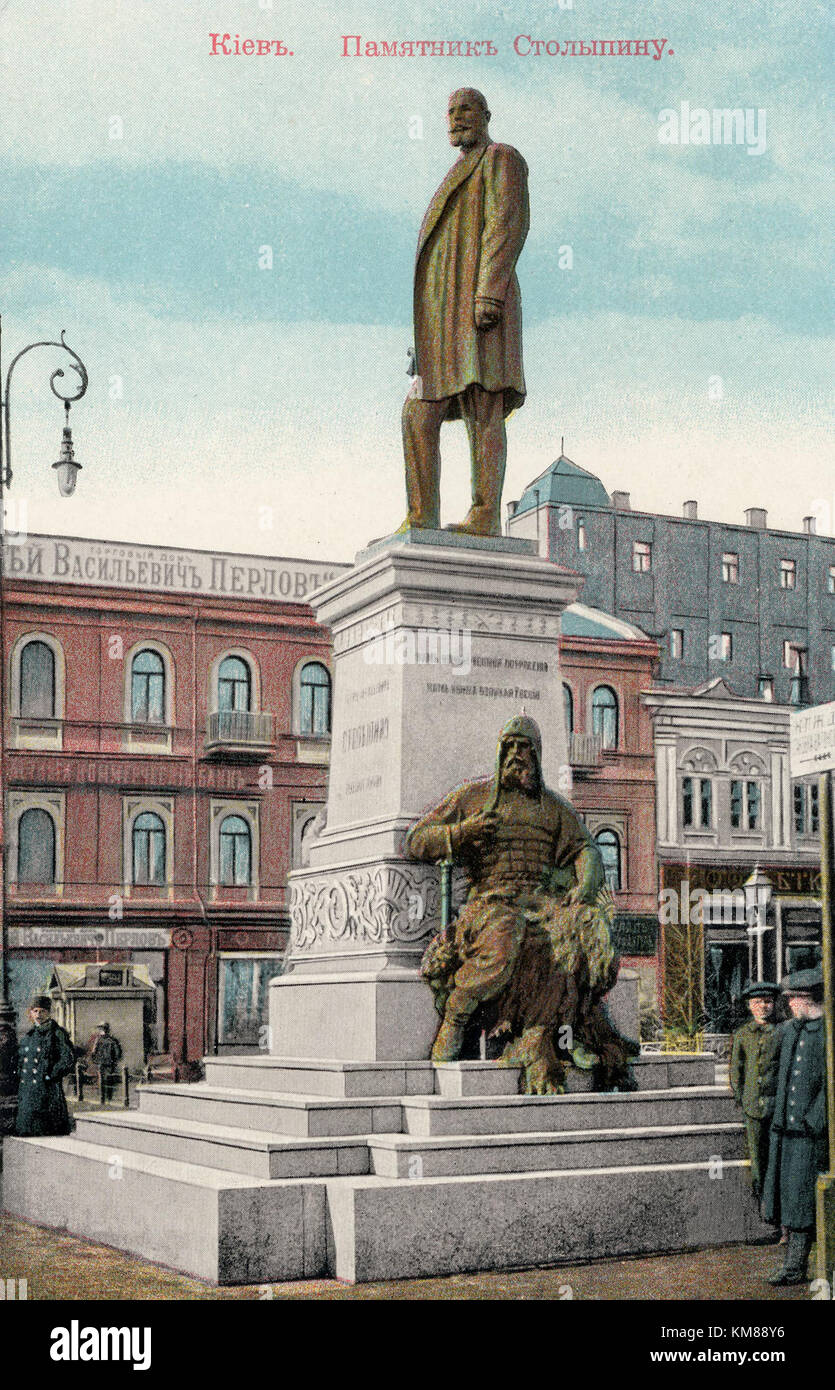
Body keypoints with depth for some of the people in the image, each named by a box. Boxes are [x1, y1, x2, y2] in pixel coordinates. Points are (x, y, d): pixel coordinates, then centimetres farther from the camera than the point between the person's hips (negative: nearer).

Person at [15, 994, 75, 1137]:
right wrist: (22, 1075, 12)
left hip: (48, 1090, -7)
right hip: (27, 1090, 7)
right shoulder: (28, 1035, 15)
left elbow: (68, 1059, -12)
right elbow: (20, 1059, 27)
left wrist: (51, 1076, -13)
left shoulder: (57, 1033, -5)